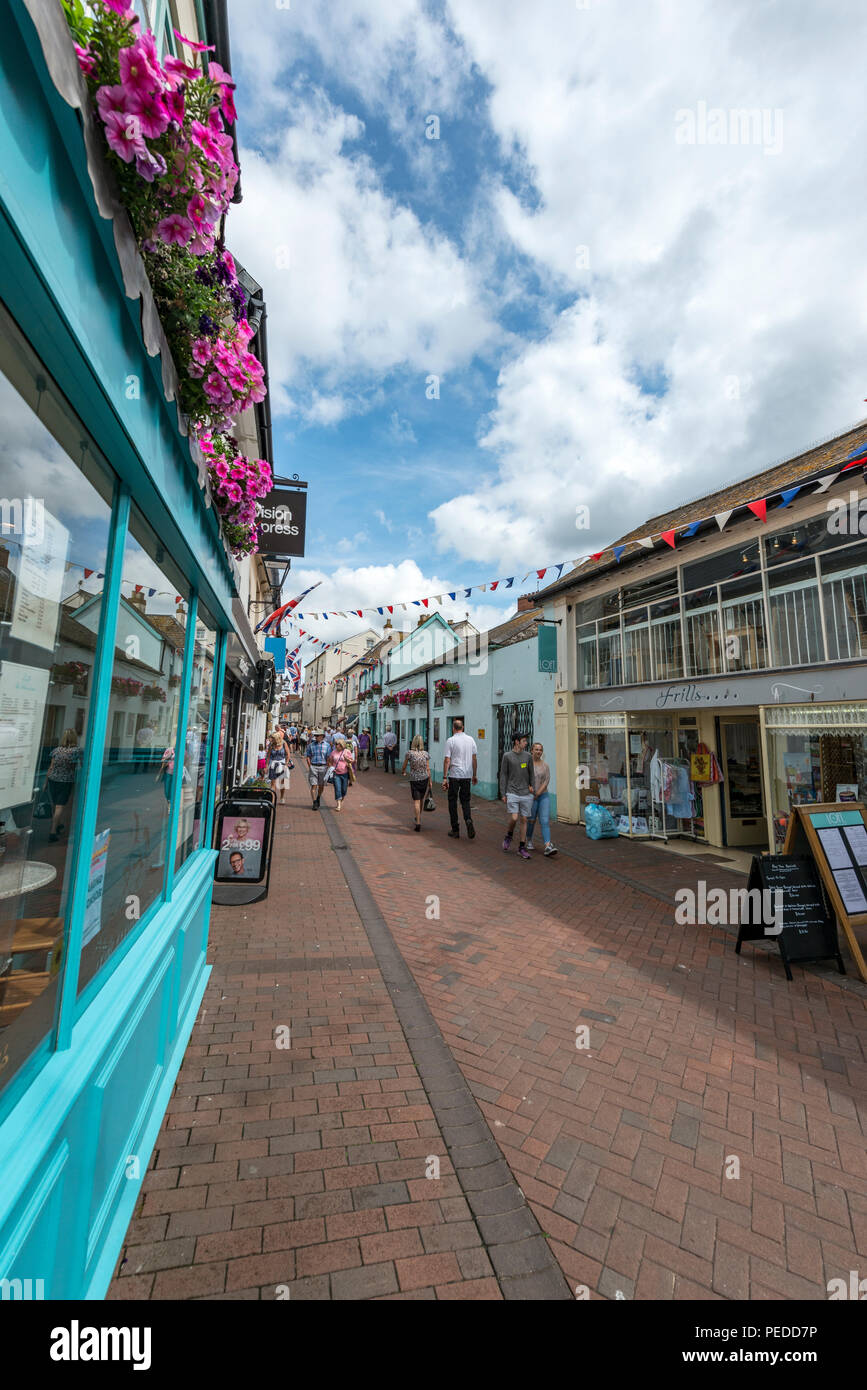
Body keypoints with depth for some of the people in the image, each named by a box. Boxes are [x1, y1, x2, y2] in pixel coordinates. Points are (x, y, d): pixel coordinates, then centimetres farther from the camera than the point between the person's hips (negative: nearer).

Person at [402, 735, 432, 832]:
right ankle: (419, 816, 39)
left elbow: (404, 766, 2)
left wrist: (403, 772, 25)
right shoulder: (426, 754, -3)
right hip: (424, 778, 2)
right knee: (421, 798, 21)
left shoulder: (409, 753, -8)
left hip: (414, 779, -2)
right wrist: (430, 781, 8)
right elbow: (428, 769, 0)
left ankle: (418, 823, -7)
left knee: (416, 800, 1)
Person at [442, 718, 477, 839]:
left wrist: (444, 778, -7)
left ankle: (455, 830, 12)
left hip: (454, 775, -3)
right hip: (467, 775, 4)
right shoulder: (471, 739, 6)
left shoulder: (450, 740, -7)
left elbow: (447, 760, -11)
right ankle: (468, 820, -11)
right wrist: (474, 775, 17)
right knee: (465, 800, 15)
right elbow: (475, 759, 8)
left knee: (452, 802, 8)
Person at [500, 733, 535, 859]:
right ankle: (508, 837, 18)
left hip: (526, 794, 3)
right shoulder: (507, 756, -1)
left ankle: (521, 848, 15)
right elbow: (503, 775, 0)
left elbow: (531, 773, 16)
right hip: (512, 793, -3)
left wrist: (531, 785, 6)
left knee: (524, 820, 5)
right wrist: (503, 794, -3)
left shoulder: (528, 756, 6)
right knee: (514, 818, -12)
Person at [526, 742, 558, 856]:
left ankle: (548, 846, -12)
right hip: (530, 795, -2)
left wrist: (538, 793, -10)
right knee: (531, 820, 8)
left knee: (545, 820, -6)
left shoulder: (545, 765, 4)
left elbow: (547, 780, -2)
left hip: (543, 795, 3)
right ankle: (529, 840, 31)